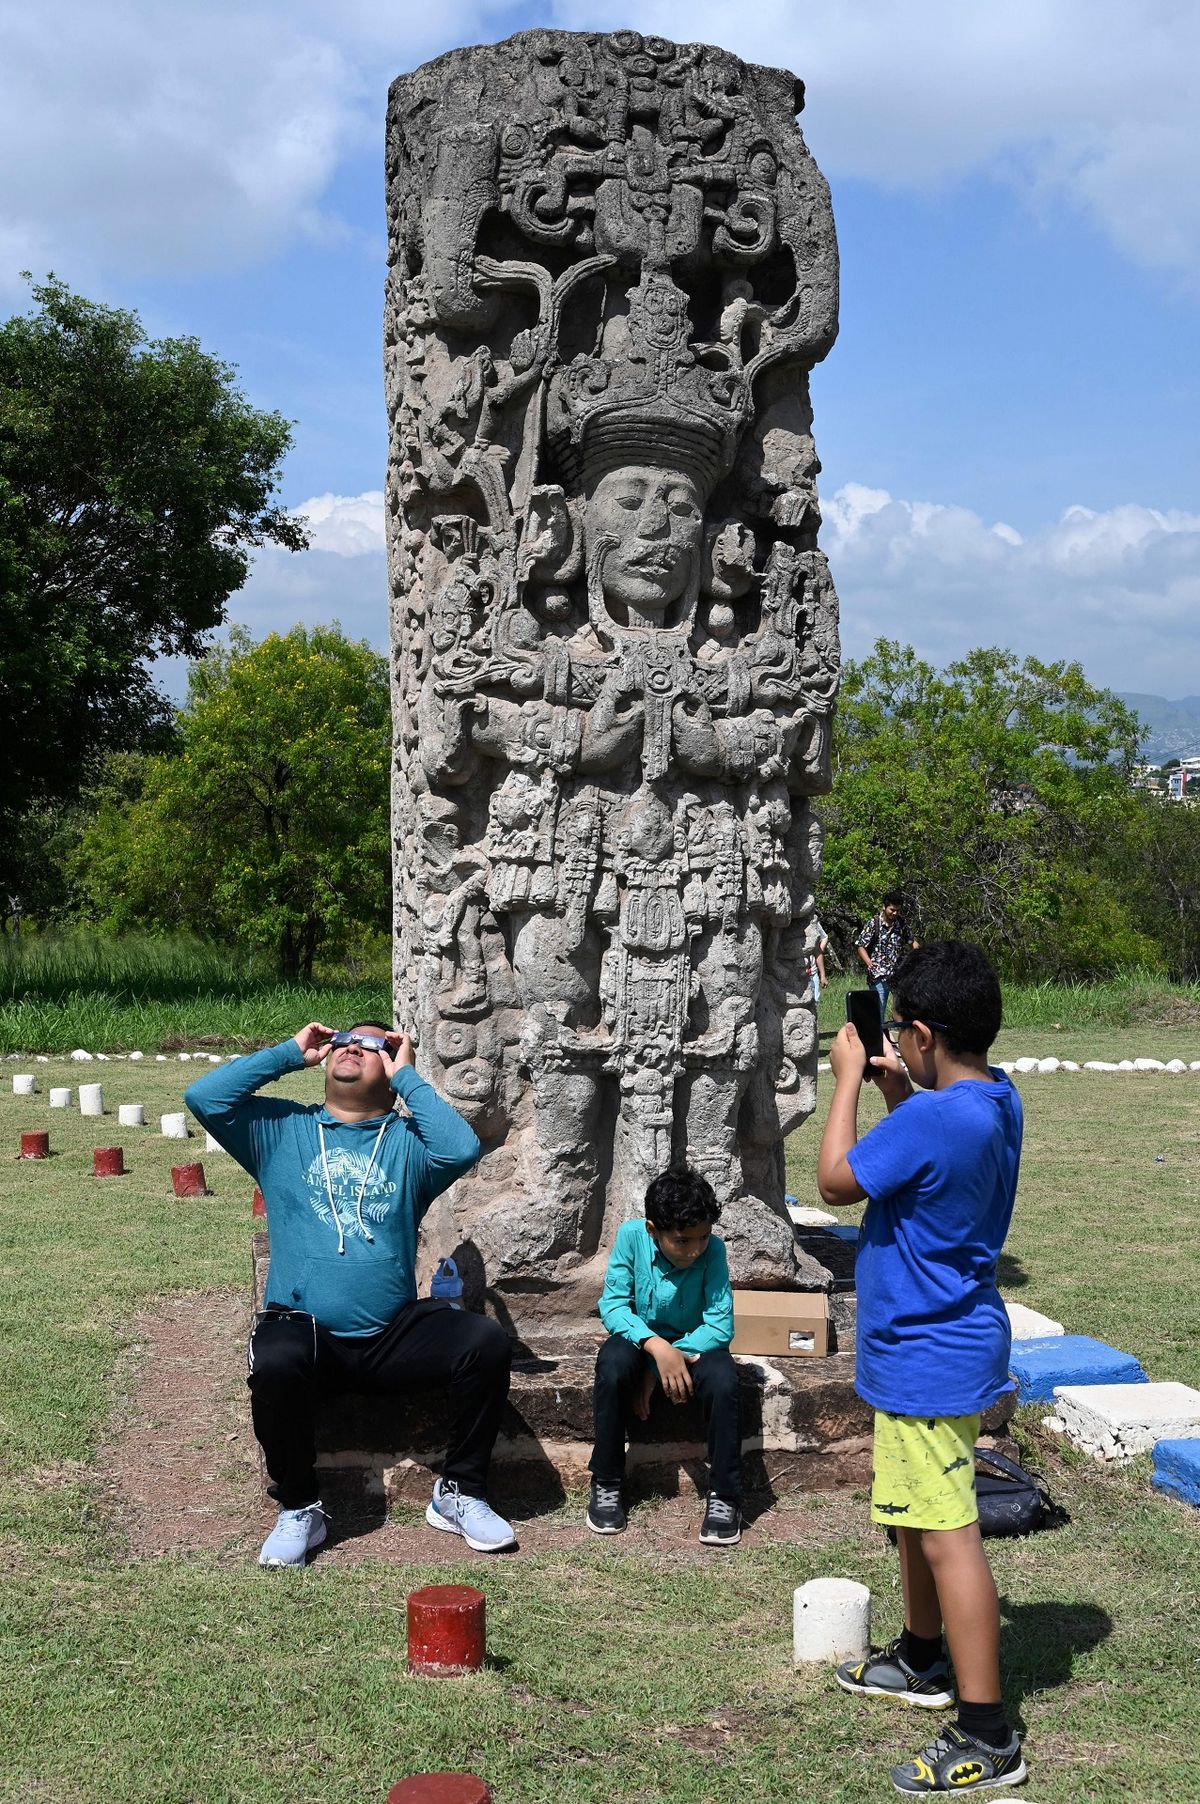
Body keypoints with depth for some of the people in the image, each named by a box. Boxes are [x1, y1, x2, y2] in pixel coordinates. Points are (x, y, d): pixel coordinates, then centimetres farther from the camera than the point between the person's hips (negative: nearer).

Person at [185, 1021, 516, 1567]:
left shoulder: (407, 1141, 11)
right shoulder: (281, 1129, 13)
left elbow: (462, 1149, -12)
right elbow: (204, 1097, -2)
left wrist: (407, 1076, -2)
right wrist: (290, 1053, 6)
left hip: (394, 1334, 1)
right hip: (305, 1329, -1)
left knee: (485, 1340, -23)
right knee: (276, 1362, -35)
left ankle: (458, 1493, -3)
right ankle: (298, 1510, -12)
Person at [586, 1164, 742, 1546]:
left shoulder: (712, 1249, -22)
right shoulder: (632, 1236, -20)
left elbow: (720, 1326, -23)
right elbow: (613, 1304, -19)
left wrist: (654, 1372, -26)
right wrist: (657, 1347, -35)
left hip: (694, 1344, 0)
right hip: (639, 1338, 0)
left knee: (723, 1381, -33)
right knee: (612, 1366, -33)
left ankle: (724, 1495, -15)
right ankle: (606, 1485, -16)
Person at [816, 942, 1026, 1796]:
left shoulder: (932, 1120, -28)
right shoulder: (995, 1099, 2)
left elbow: (837, 1179, -15)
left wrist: (850, 1078, -6)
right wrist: (894, 1088, 7)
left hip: (930, 1359, -10)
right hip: (938, 1346, 10)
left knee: (948, 1537, -5)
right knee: (915, 1512, 25)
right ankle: (923, 1659, 42)